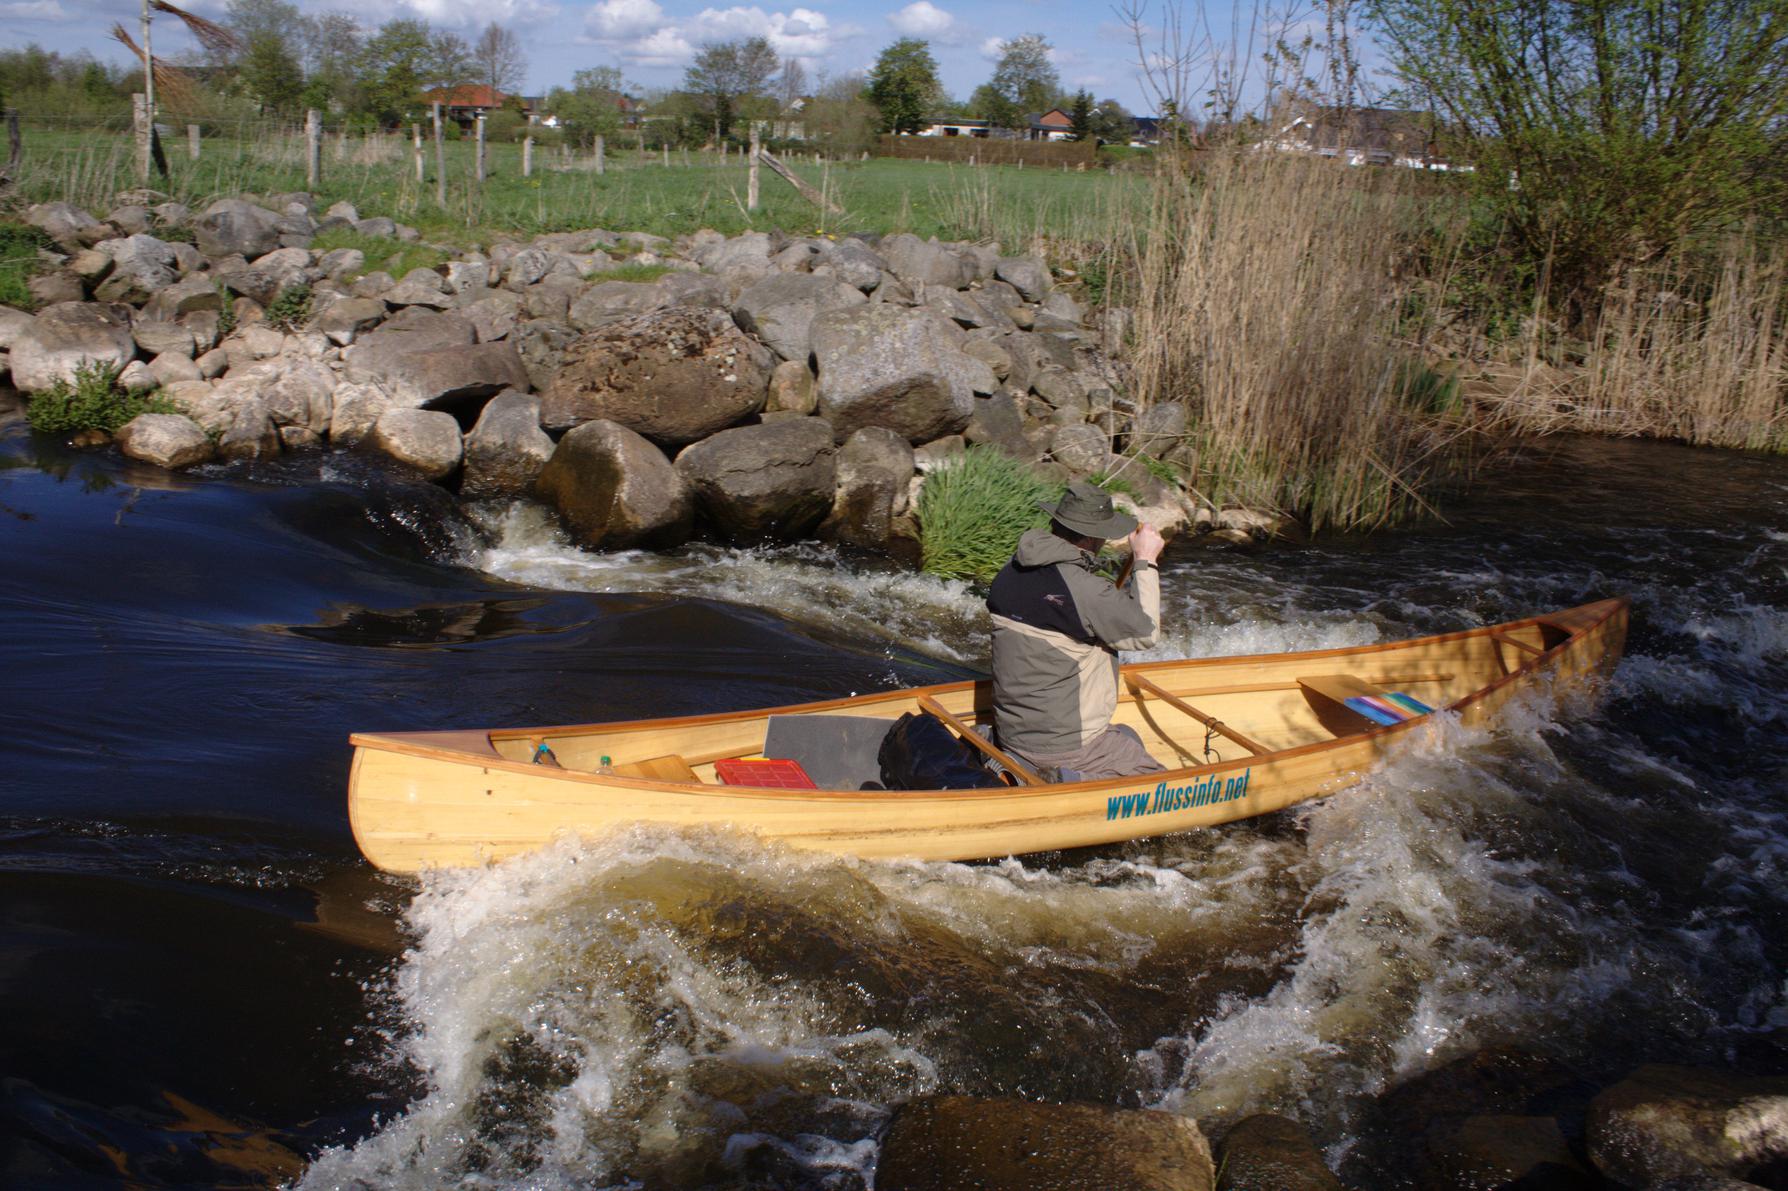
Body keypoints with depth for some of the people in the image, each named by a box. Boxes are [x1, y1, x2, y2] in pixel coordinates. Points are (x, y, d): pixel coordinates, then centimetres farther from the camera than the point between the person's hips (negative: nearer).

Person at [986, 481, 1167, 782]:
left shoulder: (1012, 572, 2)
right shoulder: (1084, 589, -23)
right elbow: (1145, 632, -10)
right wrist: (1145, 562, -2)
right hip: (1064, 744, -8)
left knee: (1127, 736, 28)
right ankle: (1074, 783, -14)